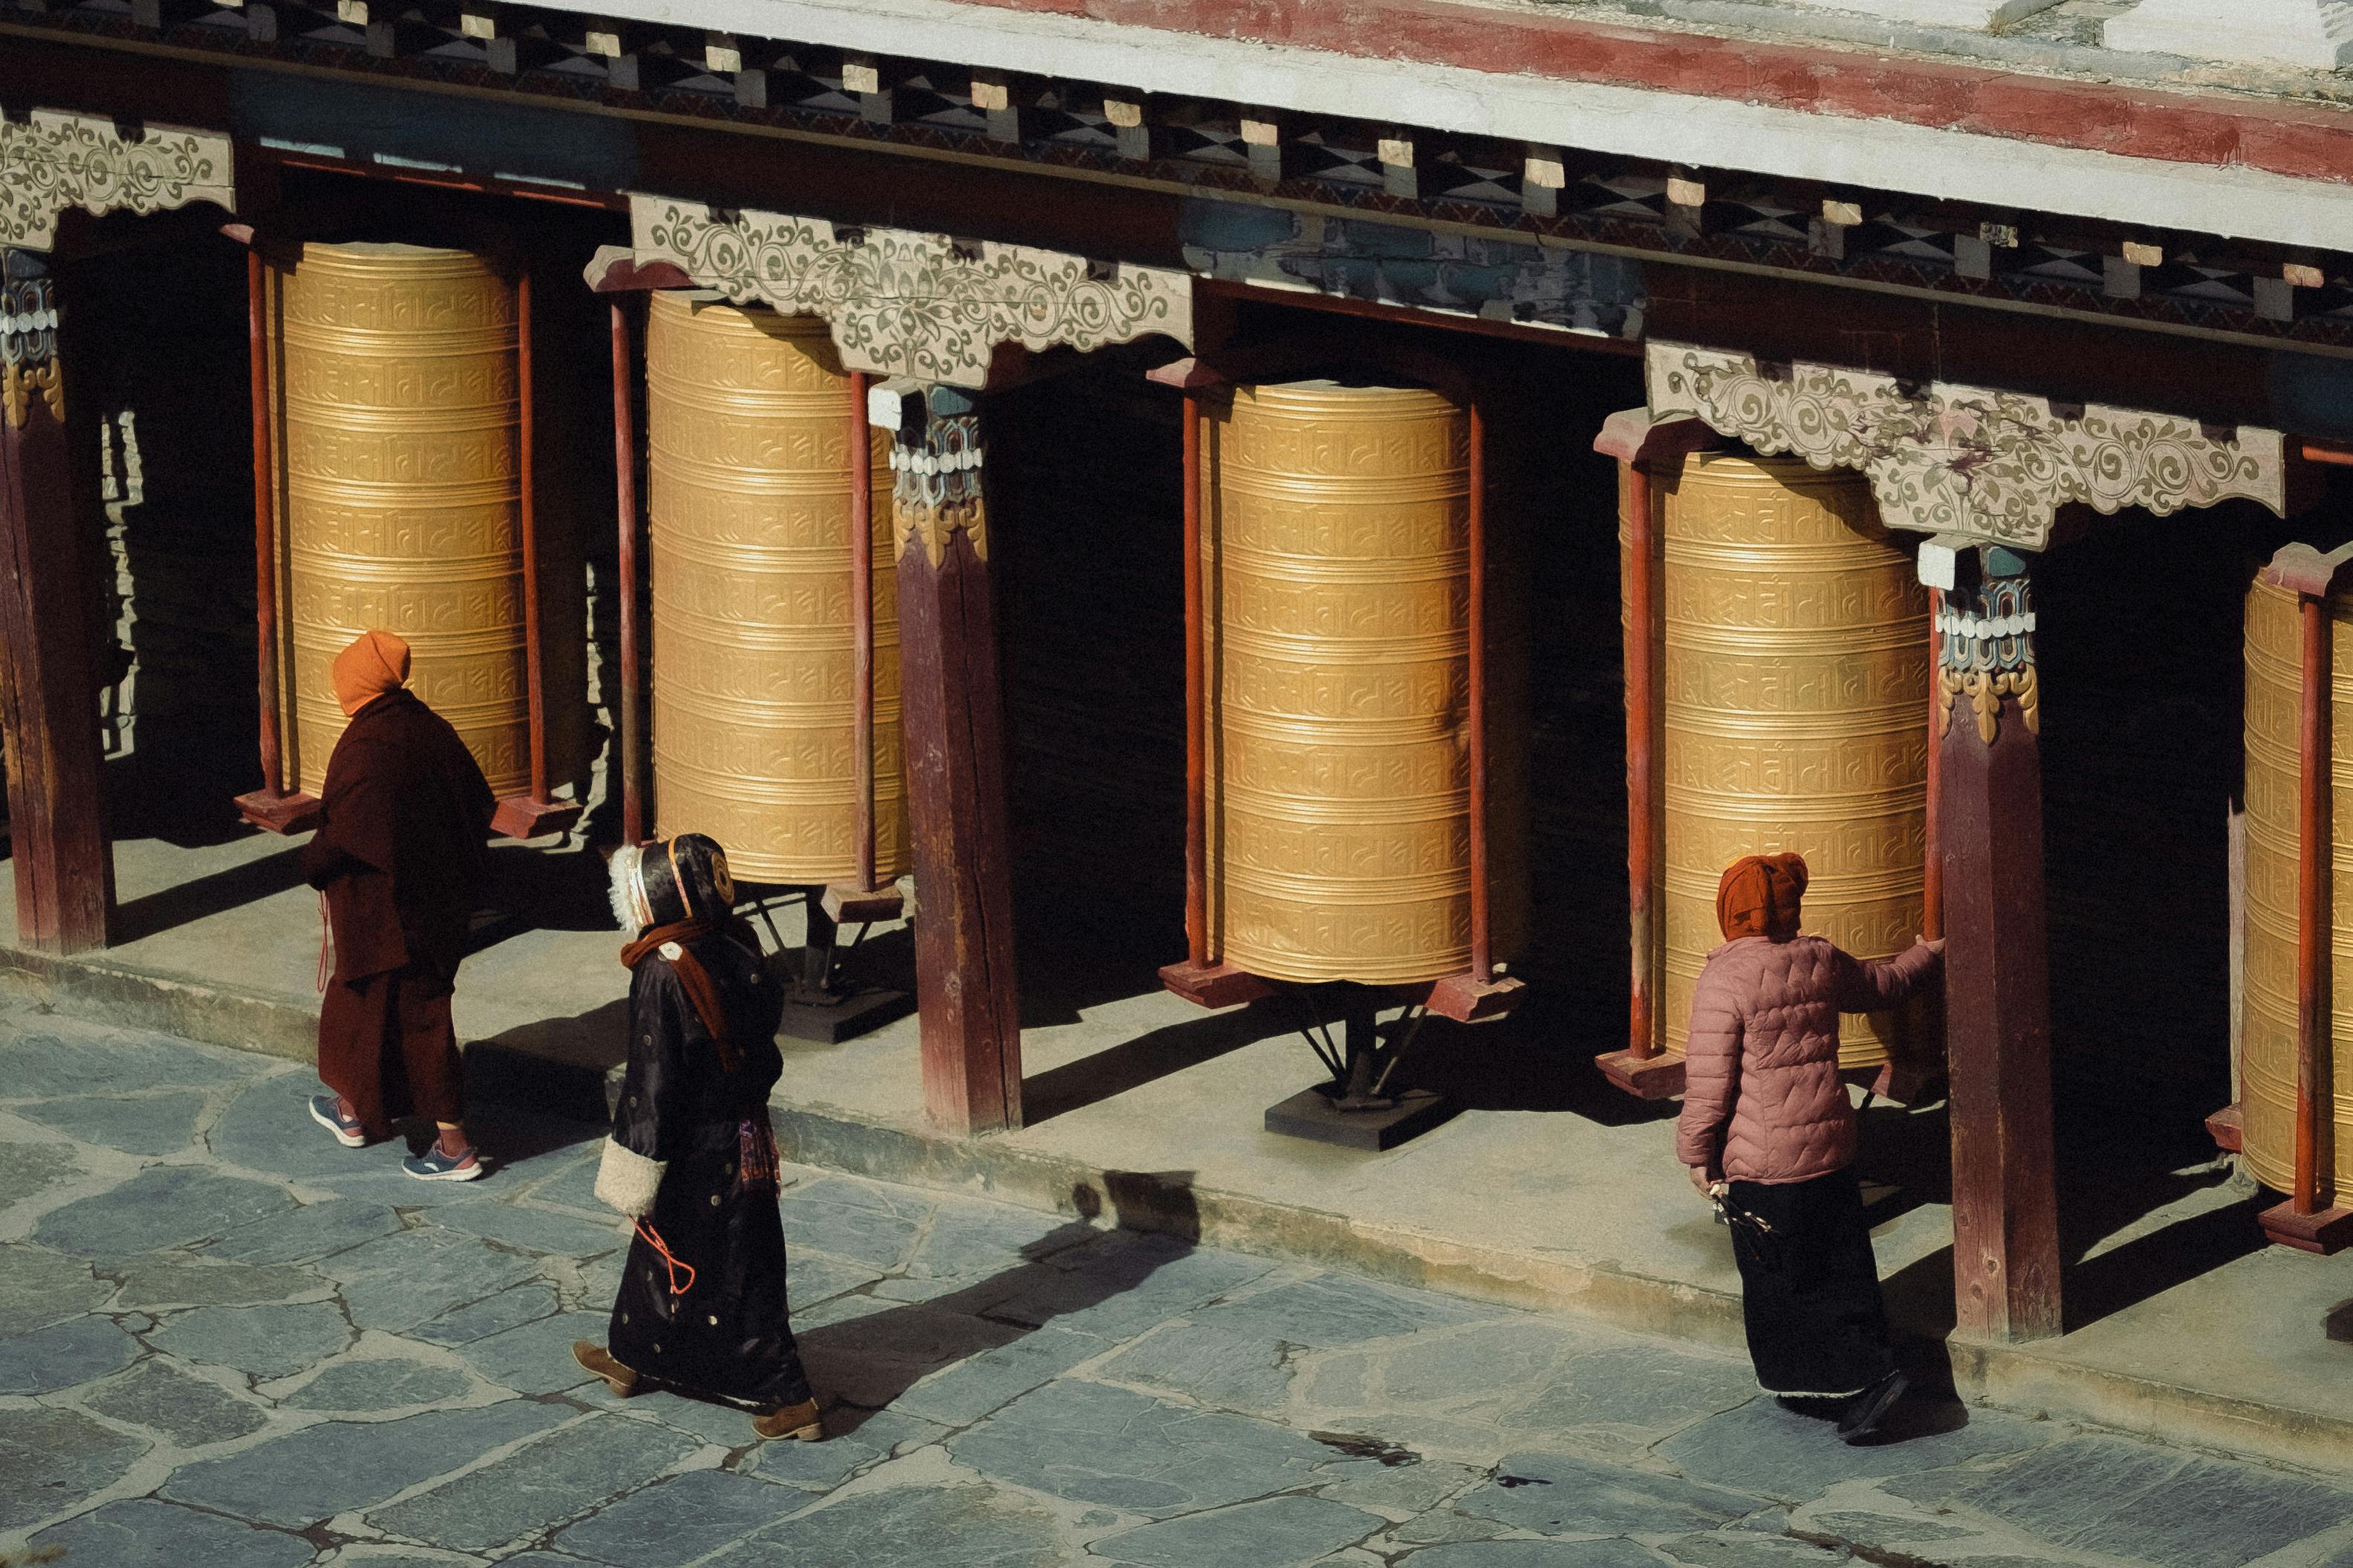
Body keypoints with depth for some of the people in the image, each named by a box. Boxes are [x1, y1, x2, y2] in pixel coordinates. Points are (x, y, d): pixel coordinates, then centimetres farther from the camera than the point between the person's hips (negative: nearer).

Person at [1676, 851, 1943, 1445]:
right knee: (1843, 1268, 12)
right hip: (1829, 1145, 5)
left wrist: (1697, 1152, -3)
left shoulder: (1725, 980, -17)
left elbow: (1710, 1079, -16)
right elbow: (1881, 984, 23)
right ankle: (1867, 1372, 6)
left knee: (1775, 1278, 9)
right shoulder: (1820, 964, 1)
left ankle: (1800, 1381, 14)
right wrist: (1927, 957, 44)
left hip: (1760, 1159, -5)